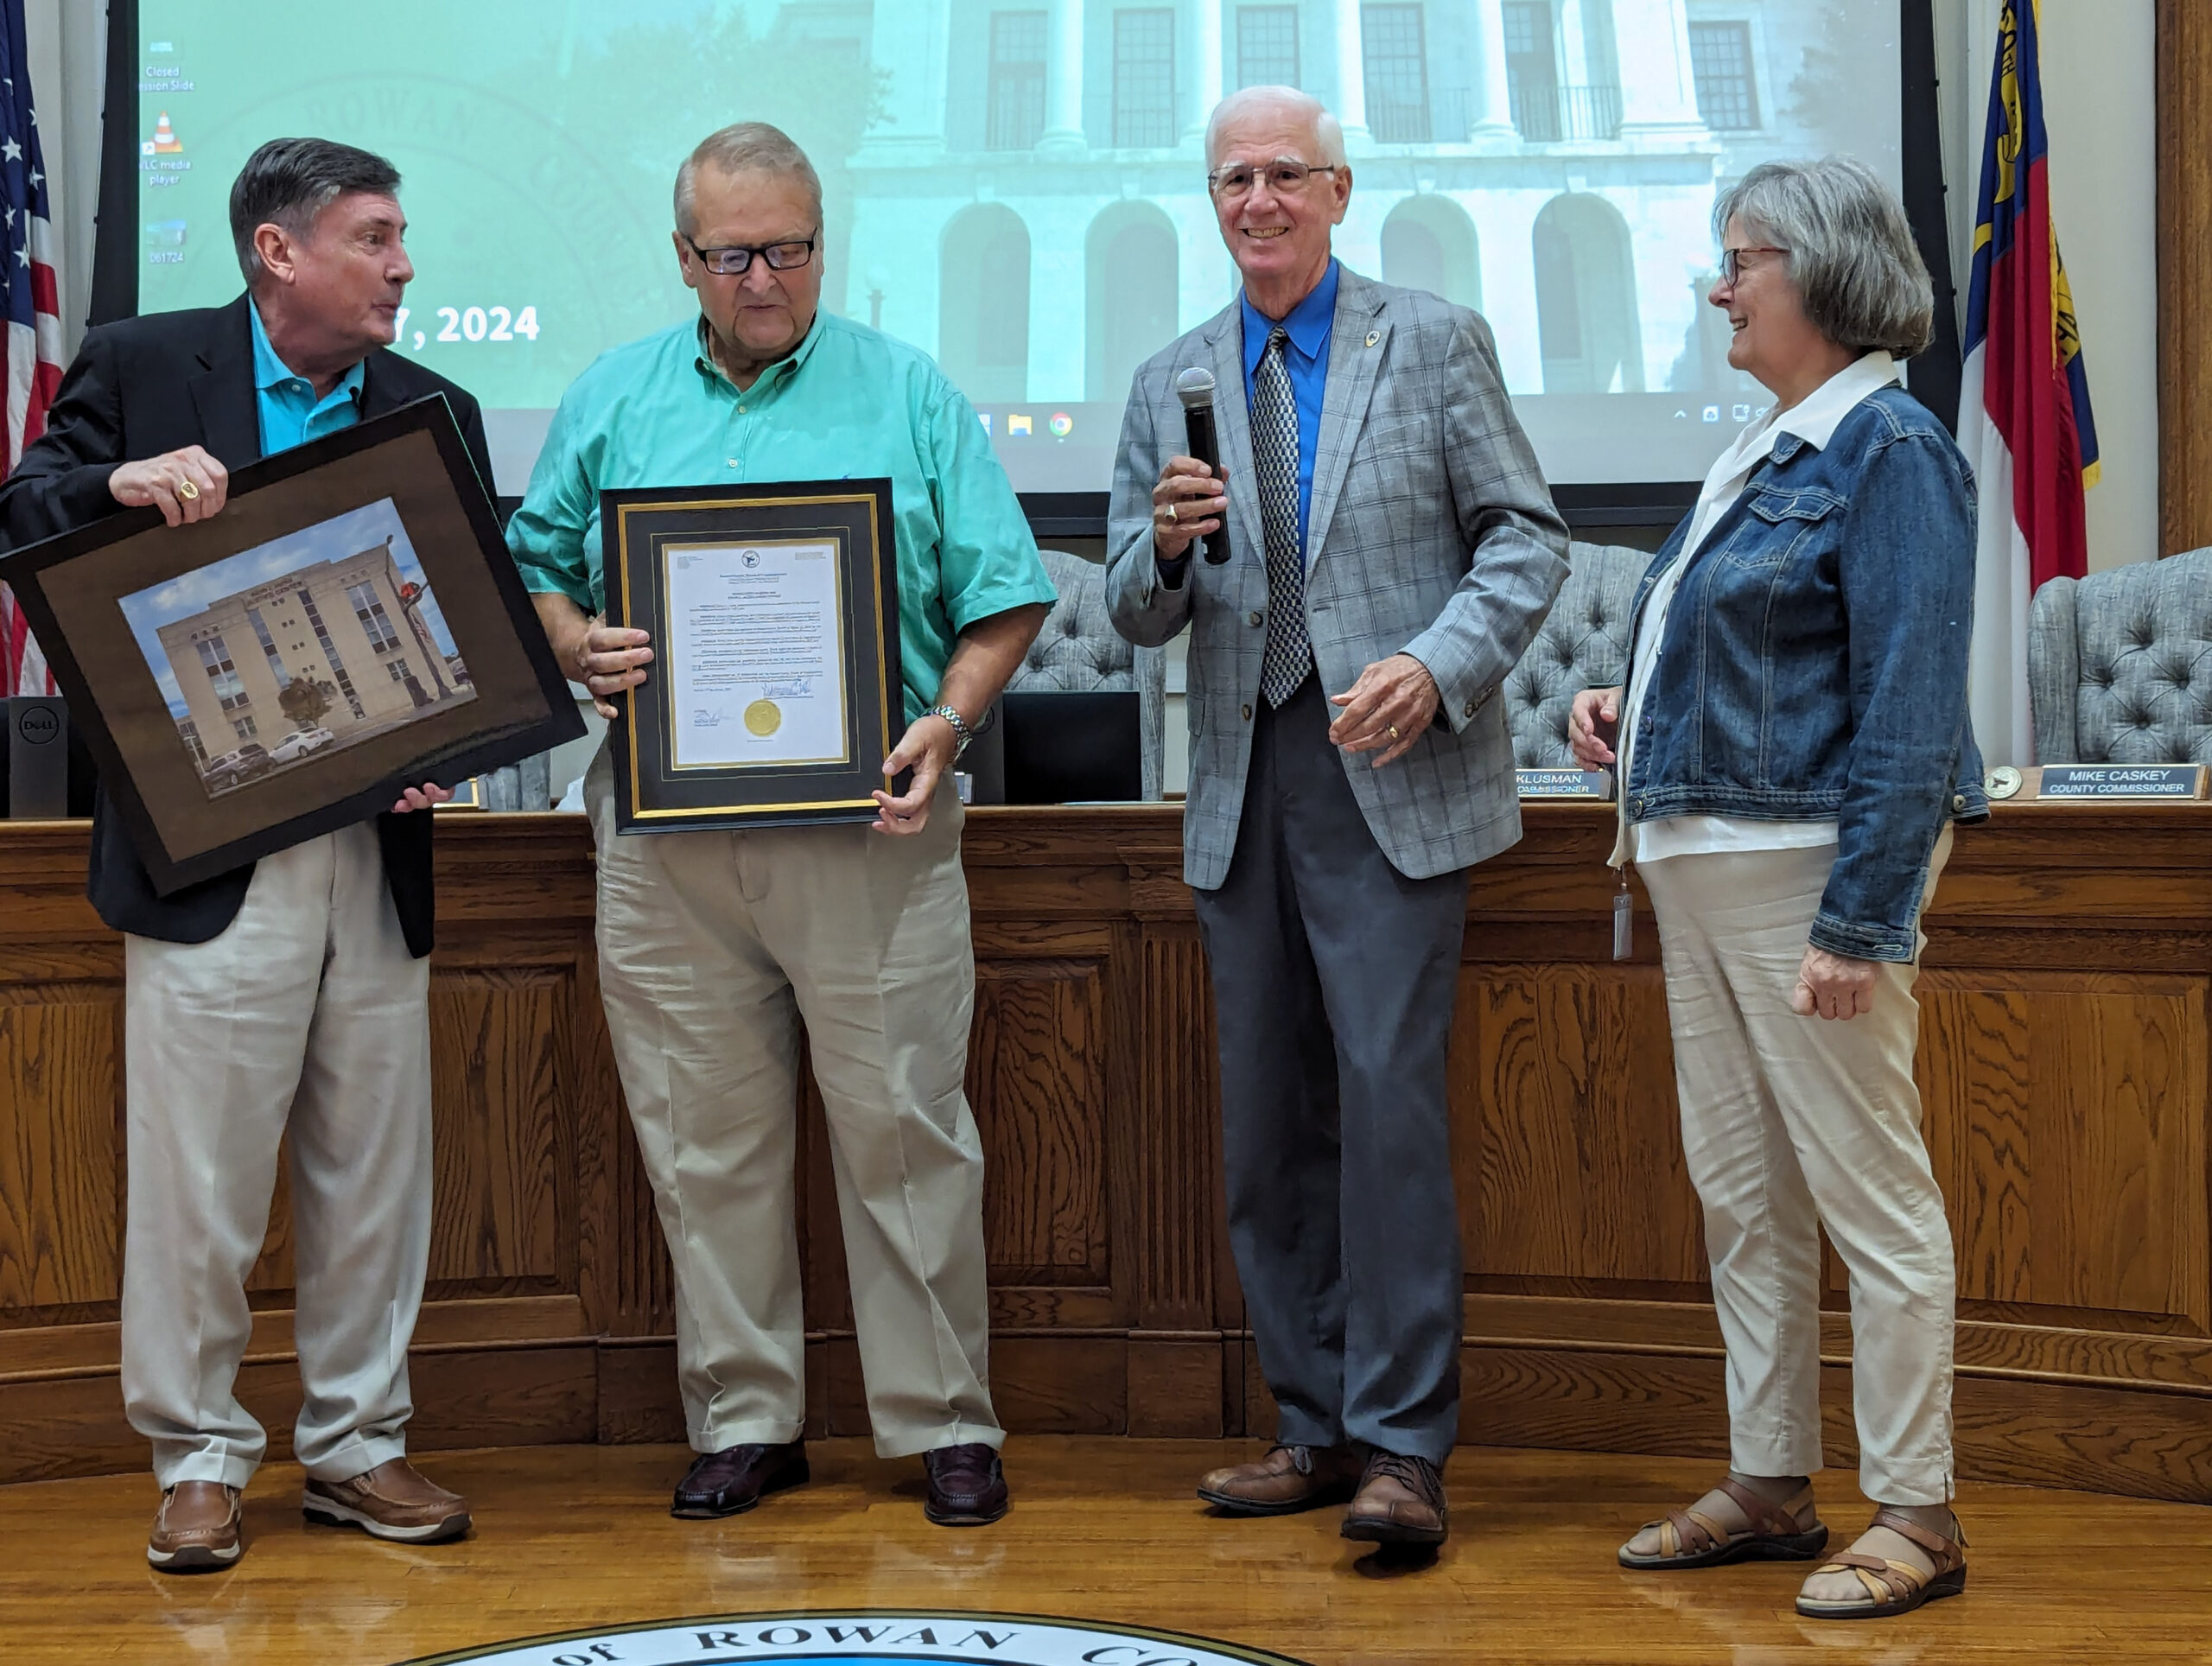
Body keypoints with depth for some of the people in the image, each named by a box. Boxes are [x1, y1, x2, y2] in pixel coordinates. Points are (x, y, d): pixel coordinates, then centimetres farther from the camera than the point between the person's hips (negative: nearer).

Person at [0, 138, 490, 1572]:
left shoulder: (435, 411, 10)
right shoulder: (137, 368, 2)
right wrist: (121, 484, -21)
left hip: (377, 848, 4)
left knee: (375, 1168, 9)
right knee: (198, 1171, 0)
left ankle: (357, 1444, 22)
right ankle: (199, 1454, 15)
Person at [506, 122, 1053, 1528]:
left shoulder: (909, 395, 6)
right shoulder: (611, 401, 13)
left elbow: (1003, 594, 3)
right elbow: (534, 569, 15)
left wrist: (948, 722, -13)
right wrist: (576, 646, -6)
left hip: (867, 826, -2)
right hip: (667, 825, 2)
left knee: (904, 1127, -1)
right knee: (706, 1137, 6)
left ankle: (945, 1421, 10)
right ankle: (745, 1420, 18)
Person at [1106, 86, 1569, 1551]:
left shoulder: (1436, 342, 4)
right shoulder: (1171, 384, 13)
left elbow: (1529, 538, 1)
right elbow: (1139, 615, 11)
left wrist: (1436, 665, -15)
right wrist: (1165, 545, -11)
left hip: (1393, 781, -4)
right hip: (1244, 789, 5)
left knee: (1390, 1094, -12)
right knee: (1269, 1121, 7)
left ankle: (1403, 1445, -6)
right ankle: (1319, 1423, 17)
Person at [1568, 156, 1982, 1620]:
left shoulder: (1890, 450, -11)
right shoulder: (1768, 451, 16)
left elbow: (1909, 712, -18)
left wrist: (1858, 924, -22)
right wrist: (1630, 706, 10)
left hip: (1809, 862, -10)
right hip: (1703, 863, 10)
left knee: (1868, 1191, -3)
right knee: (1741, 1192, 13)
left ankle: (1917, 1511, 6)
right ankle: (1770, 1484, 23)